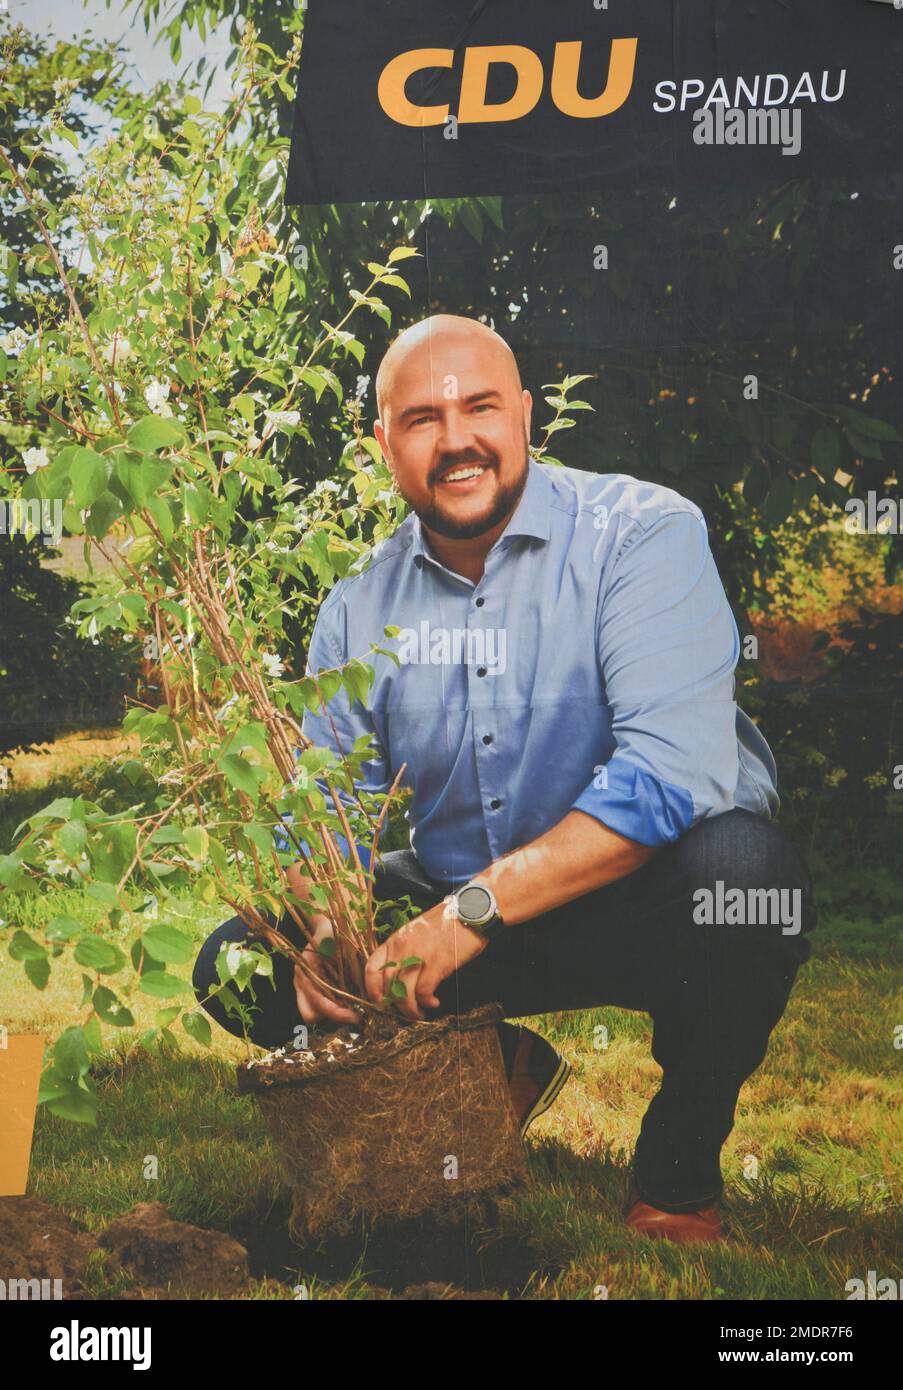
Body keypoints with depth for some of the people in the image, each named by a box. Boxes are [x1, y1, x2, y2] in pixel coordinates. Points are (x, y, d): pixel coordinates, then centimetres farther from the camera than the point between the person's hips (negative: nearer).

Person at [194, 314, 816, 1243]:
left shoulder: (641, 532, -15)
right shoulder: (359, 607, 1)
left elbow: (675, 773, -27)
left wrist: (472, 909, -30)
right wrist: (322, 929, -18)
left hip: (630, 902, -4)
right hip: (458, 918, 5)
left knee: (738, 863, -37)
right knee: (238, 970, -8)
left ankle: (679, 1175, -9)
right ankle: (501, 1067, 14)